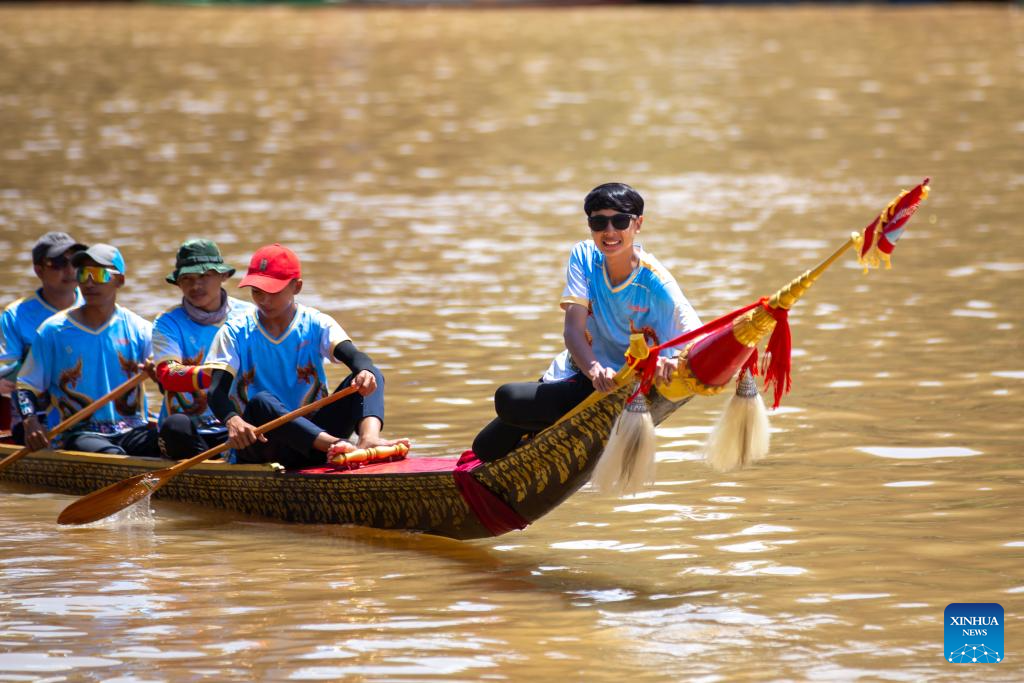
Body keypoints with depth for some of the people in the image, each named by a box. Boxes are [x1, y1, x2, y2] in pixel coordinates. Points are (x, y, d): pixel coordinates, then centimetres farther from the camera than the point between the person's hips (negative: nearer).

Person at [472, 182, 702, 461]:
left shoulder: (656, 284, -20)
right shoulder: (584, 257, -8)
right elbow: (573, 329, -18)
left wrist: (672, 363, -47)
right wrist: (595, 370, -39)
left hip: (620, 386, -6)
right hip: (576, 371, 6)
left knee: (507, 398, -24)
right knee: (486, 448, 8)